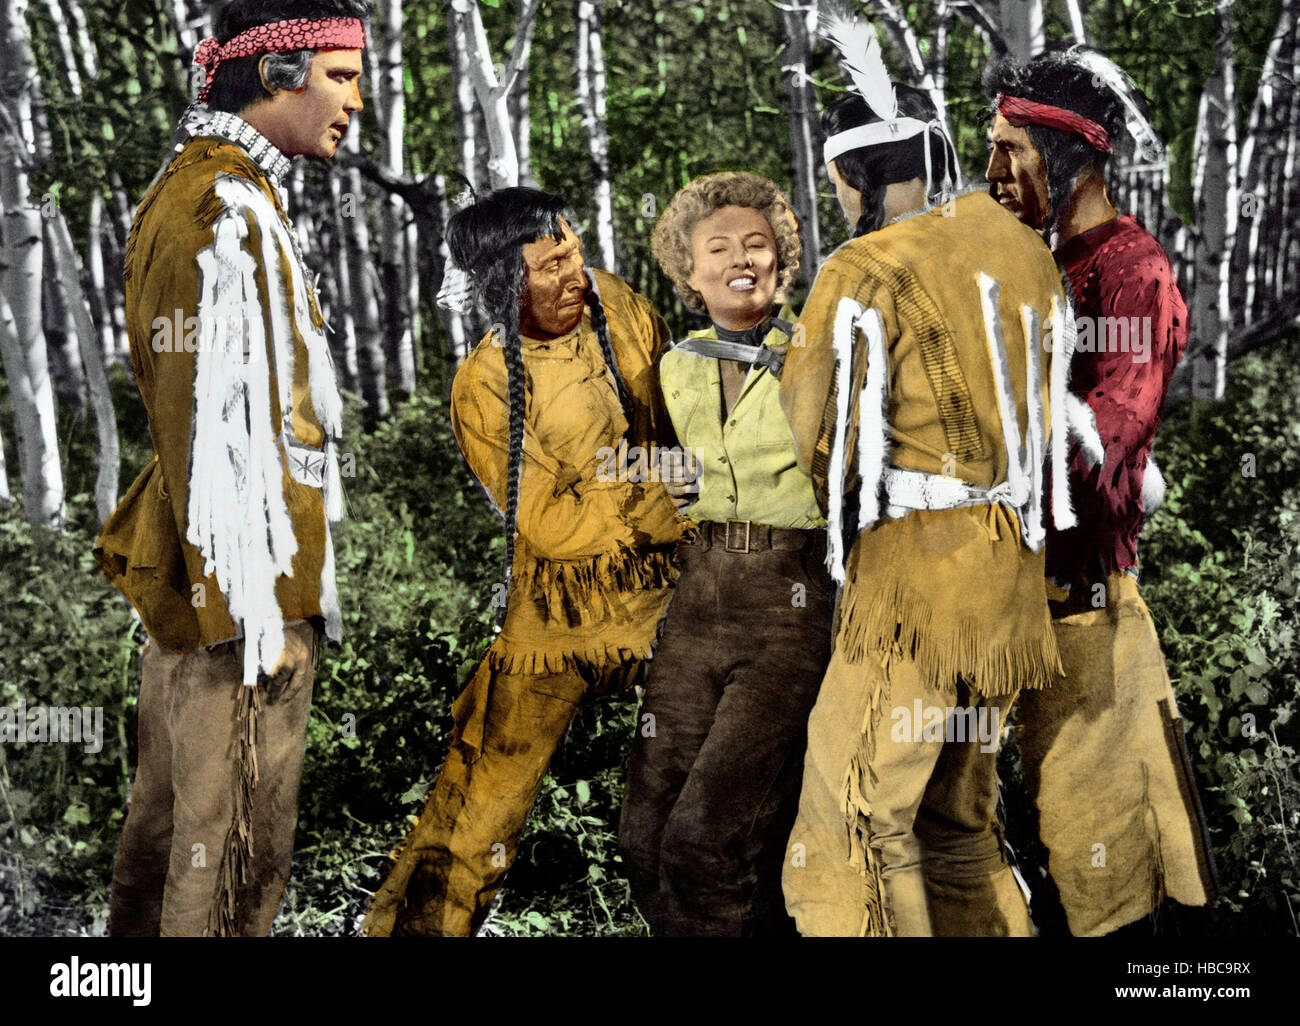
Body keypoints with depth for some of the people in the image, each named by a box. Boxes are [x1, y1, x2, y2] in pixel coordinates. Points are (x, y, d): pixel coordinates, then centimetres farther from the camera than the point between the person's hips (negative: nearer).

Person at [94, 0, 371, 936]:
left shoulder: (203, 195, 16)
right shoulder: (222, 215, -18)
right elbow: (218, 432, -23)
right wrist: (259, 608, -22)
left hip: (191, 579, 11)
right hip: (240, 587, -11)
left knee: (169, 816, 20)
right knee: (233, 854, -2)